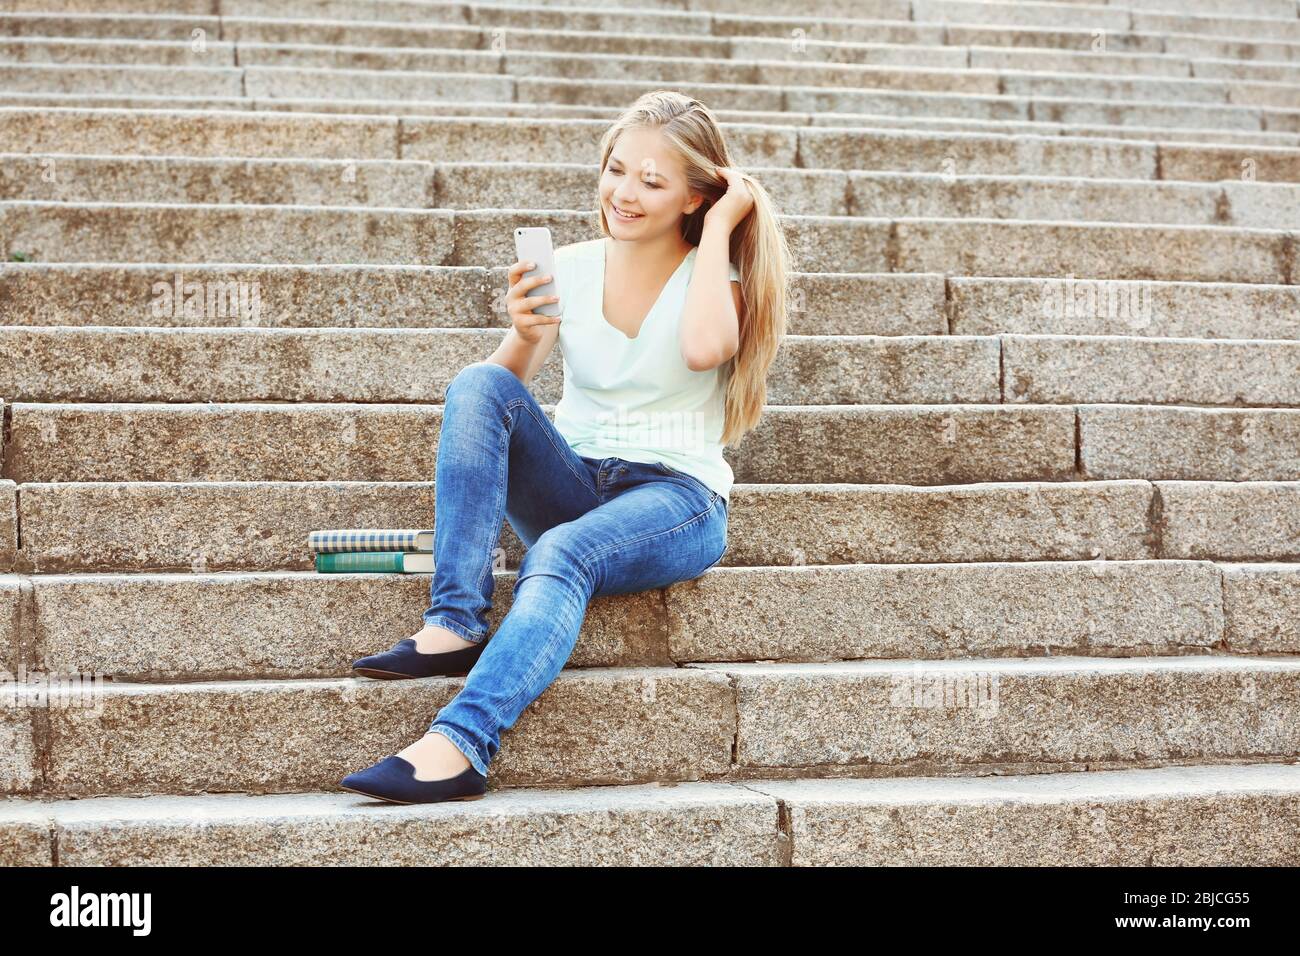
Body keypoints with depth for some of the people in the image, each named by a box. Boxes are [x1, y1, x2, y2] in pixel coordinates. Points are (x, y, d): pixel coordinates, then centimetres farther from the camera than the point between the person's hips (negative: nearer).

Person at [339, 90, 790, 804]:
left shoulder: (717, 276, -2)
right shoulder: (571, 268, 6)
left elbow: (703, 347, -27)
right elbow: (508, 387, 0)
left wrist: (718, 229, -15)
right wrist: (523, 339, -21)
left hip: (677, 496, -3)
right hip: (572, 487, 4)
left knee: (561, 555, -36)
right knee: (478, 384, -23)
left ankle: (459, 745, -51)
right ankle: (455, 625, -32)